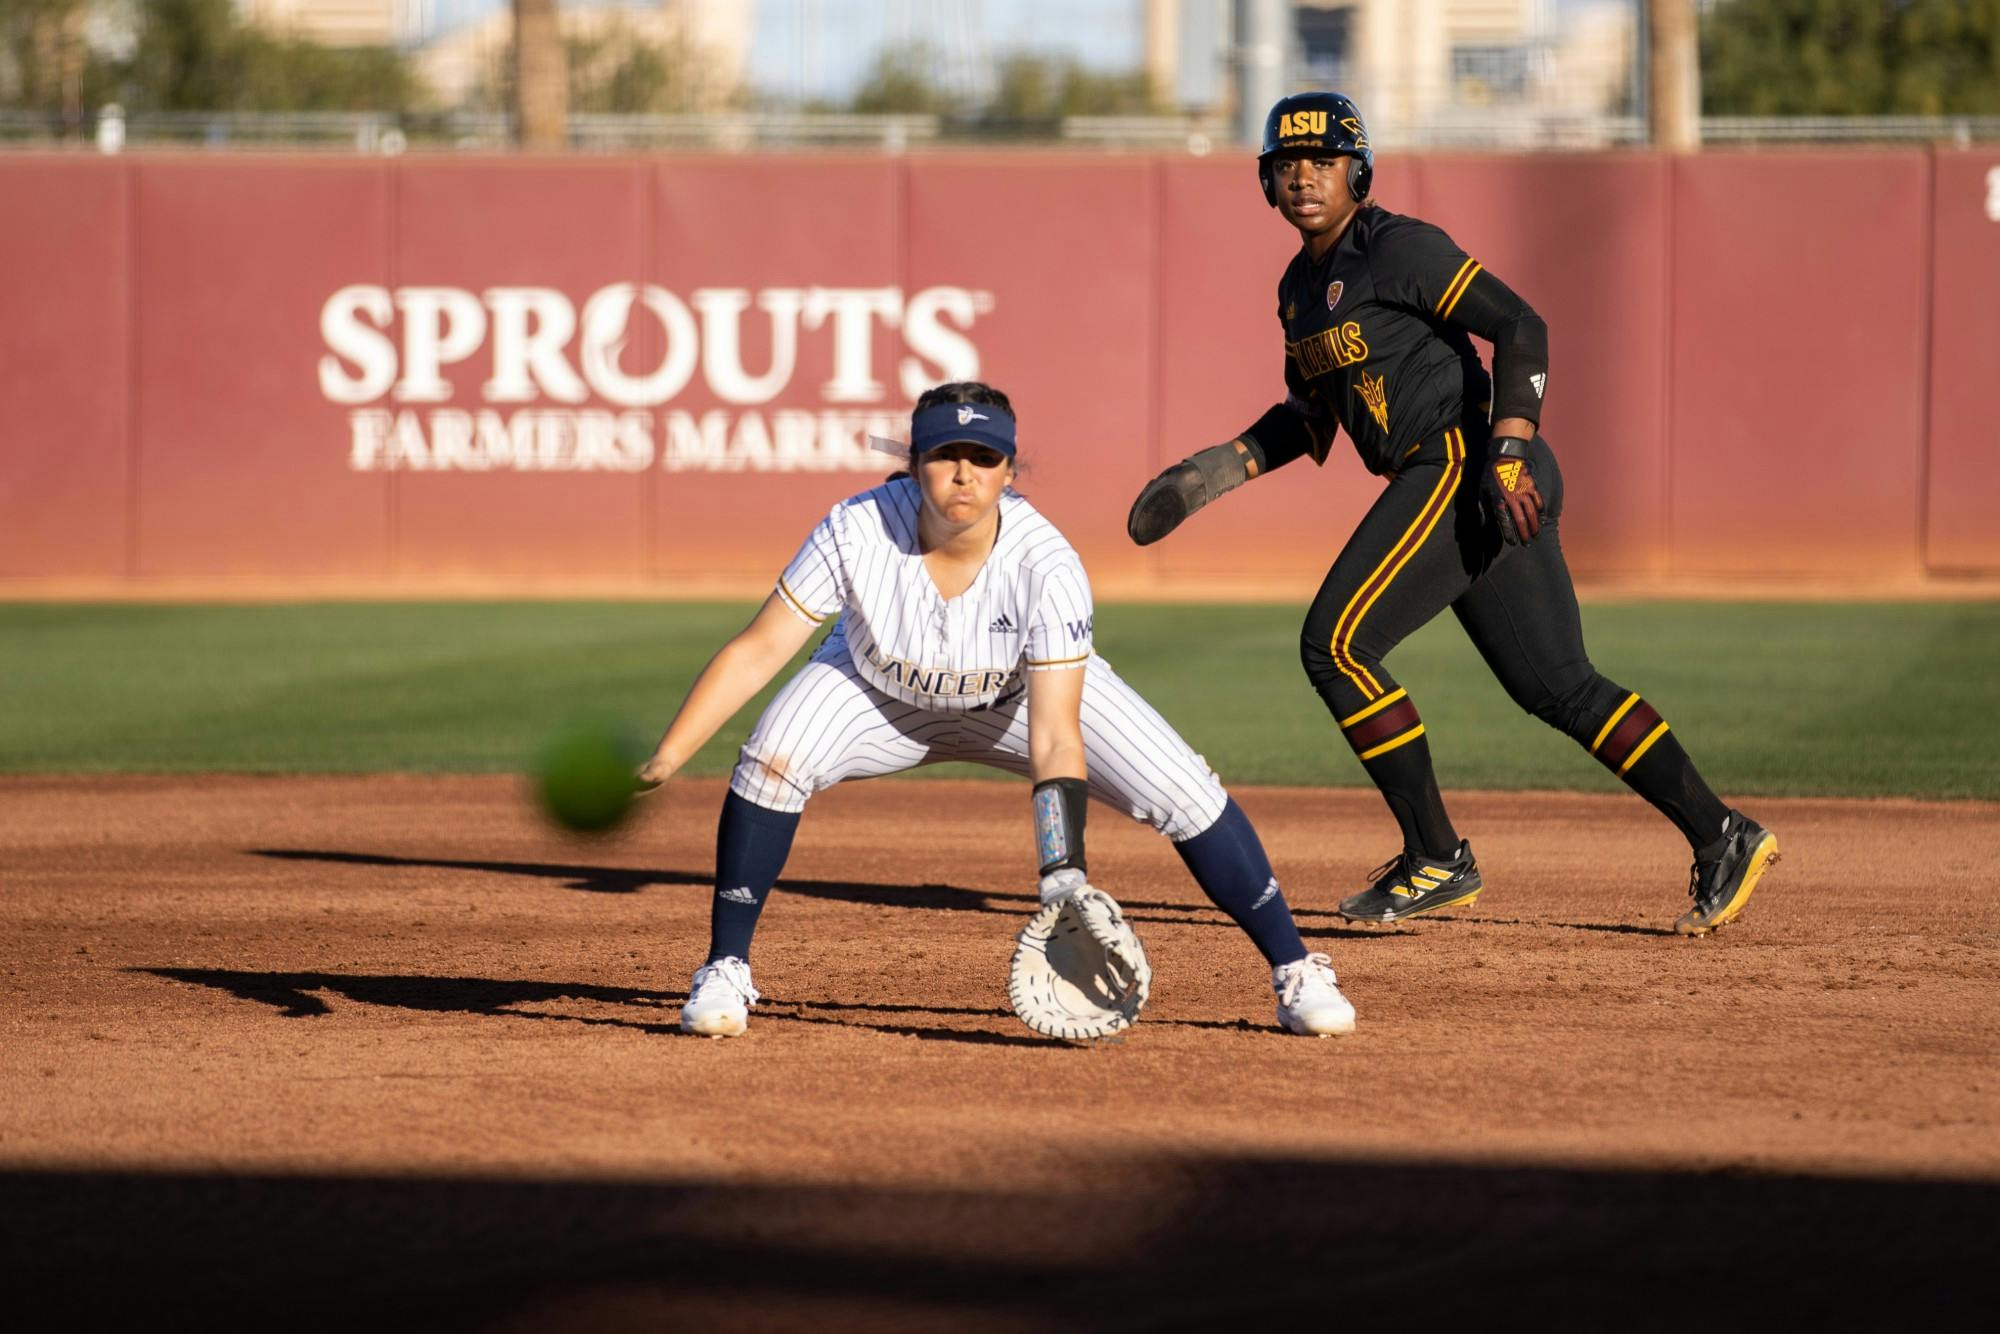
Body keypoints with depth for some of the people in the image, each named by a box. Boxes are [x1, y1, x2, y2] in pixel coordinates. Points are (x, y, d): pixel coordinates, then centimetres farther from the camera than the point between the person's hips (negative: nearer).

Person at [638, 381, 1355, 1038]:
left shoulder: (1047, 565, -34)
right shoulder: (858, 532, -32)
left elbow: (1055, 739, -37)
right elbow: (756, 652, -28)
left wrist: (1064, 878, -47)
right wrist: (663, 760, -36)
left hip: (1029, 693, 0)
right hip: (881, 693, 0)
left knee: (1183, 789, -16)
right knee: (773, 758, -29)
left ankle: (1296, 972, 2)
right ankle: (725, 970, -12)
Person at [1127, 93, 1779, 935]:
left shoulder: (1396, 249, -9)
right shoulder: (1301, 285, 19)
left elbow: (1519, 327, -15)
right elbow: (1310, 414, 29)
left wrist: (1507, 454, -23)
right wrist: (1230, 465, 13)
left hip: (1464, 462, -9)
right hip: (1449, 483, 9)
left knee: (1334, 644, -10)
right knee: (1557, 686, 7)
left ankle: (1436, 859, -7)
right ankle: (1720, 838, 6)